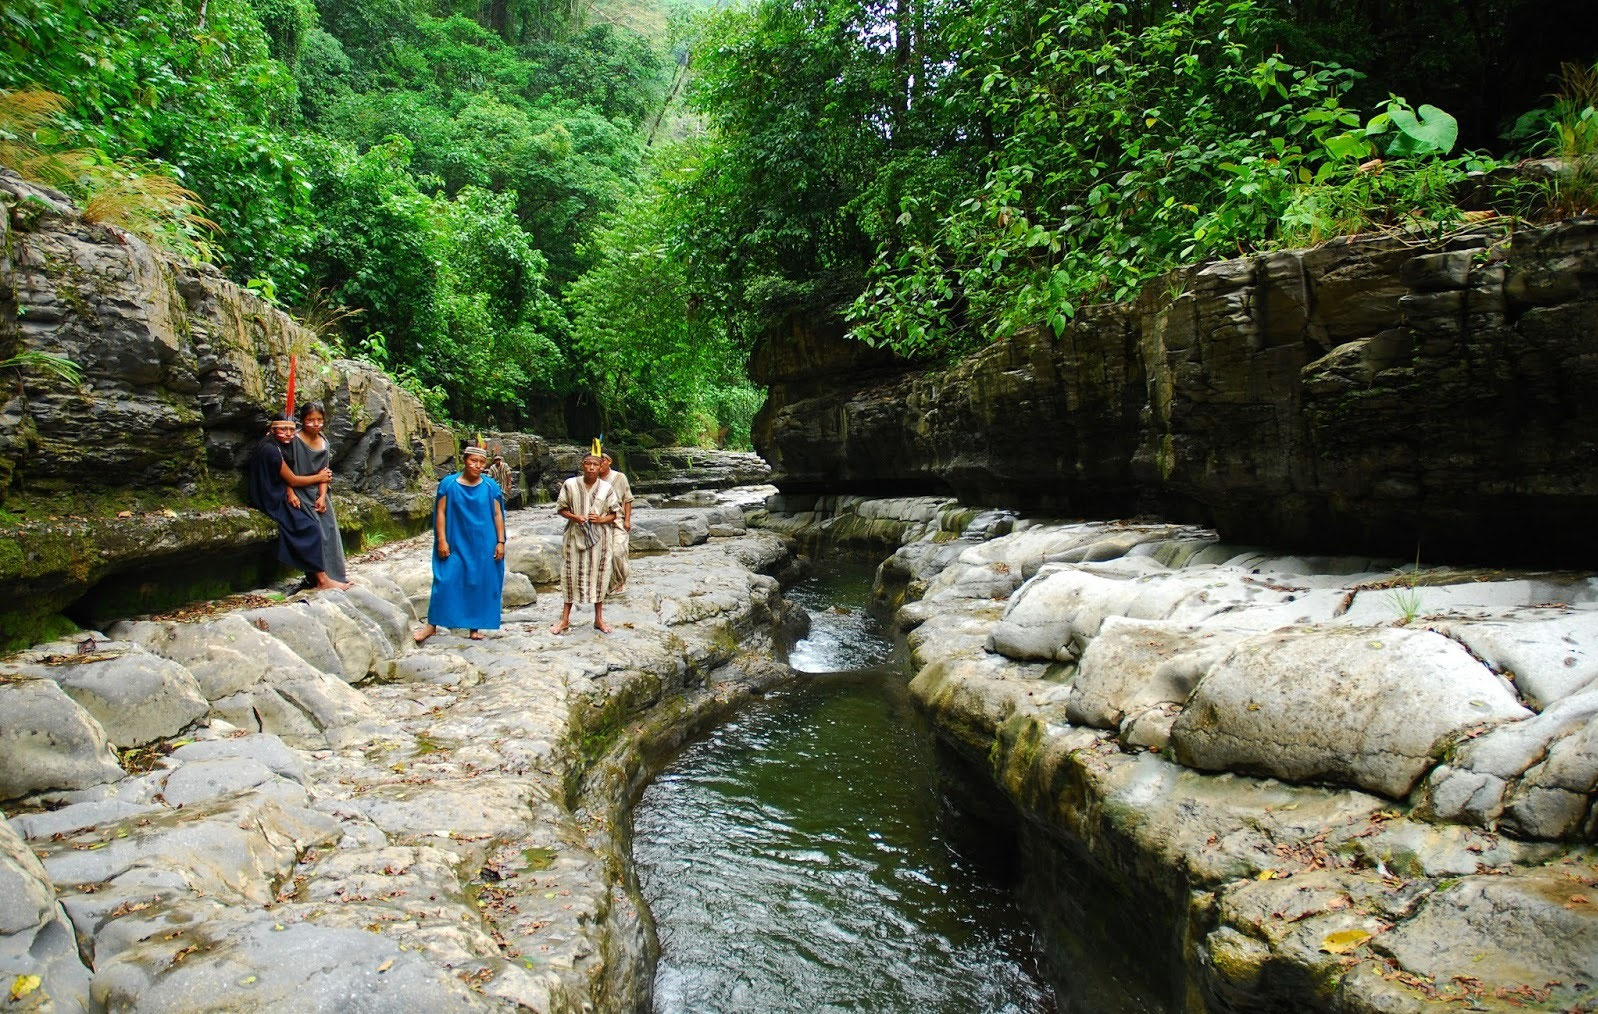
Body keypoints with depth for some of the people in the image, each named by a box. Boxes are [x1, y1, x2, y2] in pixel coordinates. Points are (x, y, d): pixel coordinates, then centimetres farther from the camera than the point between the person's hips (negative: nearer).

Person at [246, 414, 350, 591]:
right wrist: (319, 477, -1)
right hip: (272, 502, -9)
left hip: (277, 496, 9)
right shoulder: (271, 449, -19)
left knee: (313, 523, -2)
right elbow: (292, 480, -14)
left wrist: (290, 493, -11)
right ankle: (322, 579, -11)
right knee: (311, 529, -14)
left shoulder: (274, 445, 10)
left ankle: (316, 575, -4)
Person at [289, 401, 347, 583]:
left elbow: (323, 473, 5)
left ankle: (335, 572, 3)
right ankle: (321, 576, -13)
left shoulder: (324, 443, 7)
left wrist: (322, 496, -7)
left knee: (330, 526, -5)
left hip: (318, 492, 5)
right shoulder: (295, 440, -10)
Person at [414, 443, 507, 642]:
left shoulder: (490, 487, 1)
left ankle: (475, 627, 14)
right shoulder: (448, 484, -2)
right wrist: (442, 540, -9)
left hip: (483, 545, 1)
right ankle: (432, 624, 5)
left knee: (480, 583, 5)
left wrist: (500, 542, -2)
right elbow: (440, 512, -2)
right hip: (456, 543, -1)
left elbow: (497, 515, 3)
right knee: (445, 581, -5)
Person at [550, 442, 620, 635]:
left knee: (598, 575, 7)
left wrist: (601, 519, -15)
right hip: (575, 535, 0)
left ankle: (599, 619, 19)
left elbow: (614, 513, 5)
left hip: (598, 537, 0)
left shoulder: (606, 488, -2)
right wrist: (574, 517, -16)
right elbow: (561, 508, 2)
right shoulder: (570, 484, -4)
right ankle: (565, 619, 16)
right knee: (571, 574, 4)